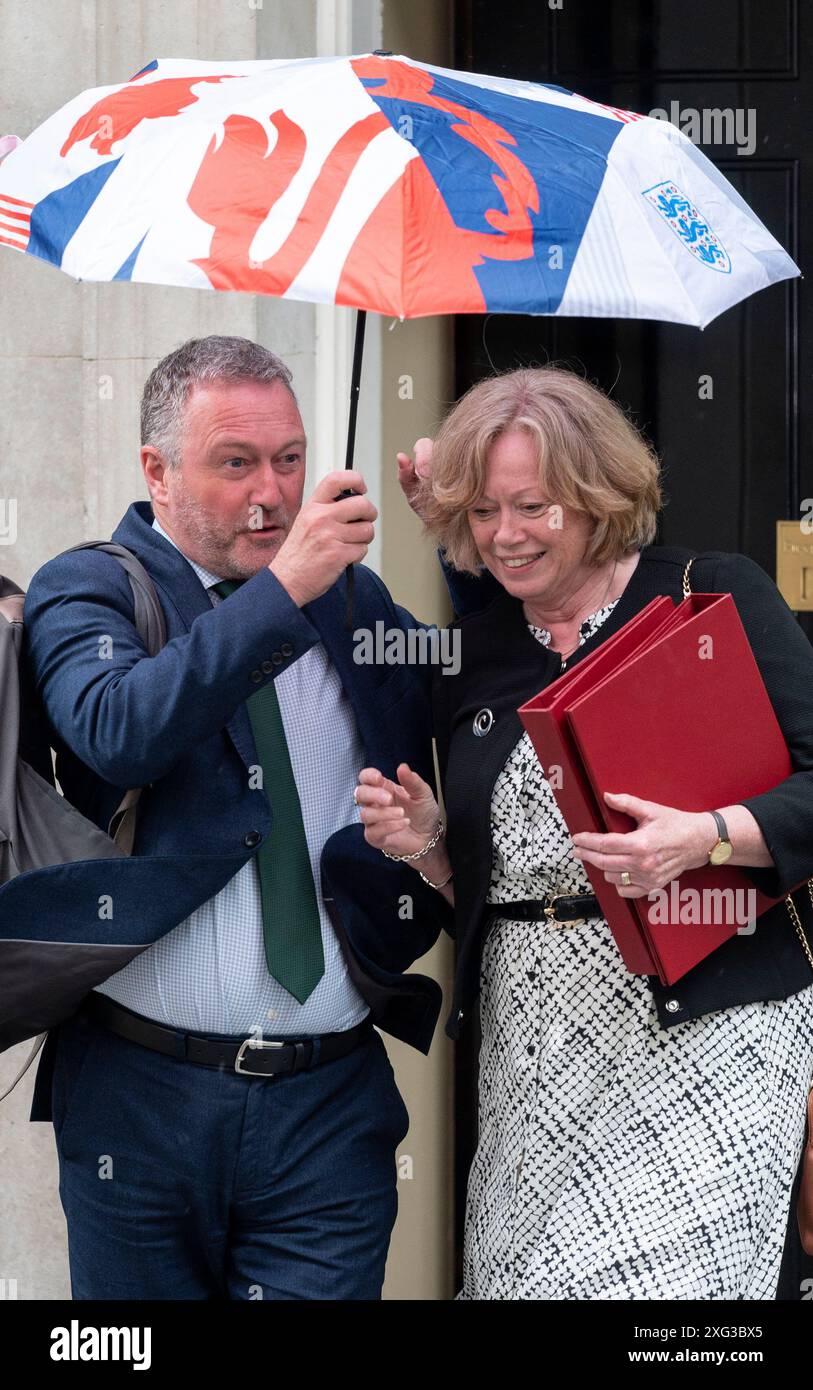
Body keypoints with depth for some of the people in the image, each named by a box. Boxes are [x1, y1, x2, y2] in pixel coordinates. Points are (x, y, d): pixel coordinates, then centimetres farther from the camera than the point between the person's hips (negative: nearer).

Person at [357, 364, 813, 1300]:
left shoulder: (716, 596, -2)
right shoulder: (474, 652, 13)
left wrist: (707, 838, -24)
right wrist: (423, 844, 0)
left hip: (702, 1014, -5)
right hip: (532, 1038, 5)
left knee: (646, 1275, -16)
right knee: (523, 1274, 1)